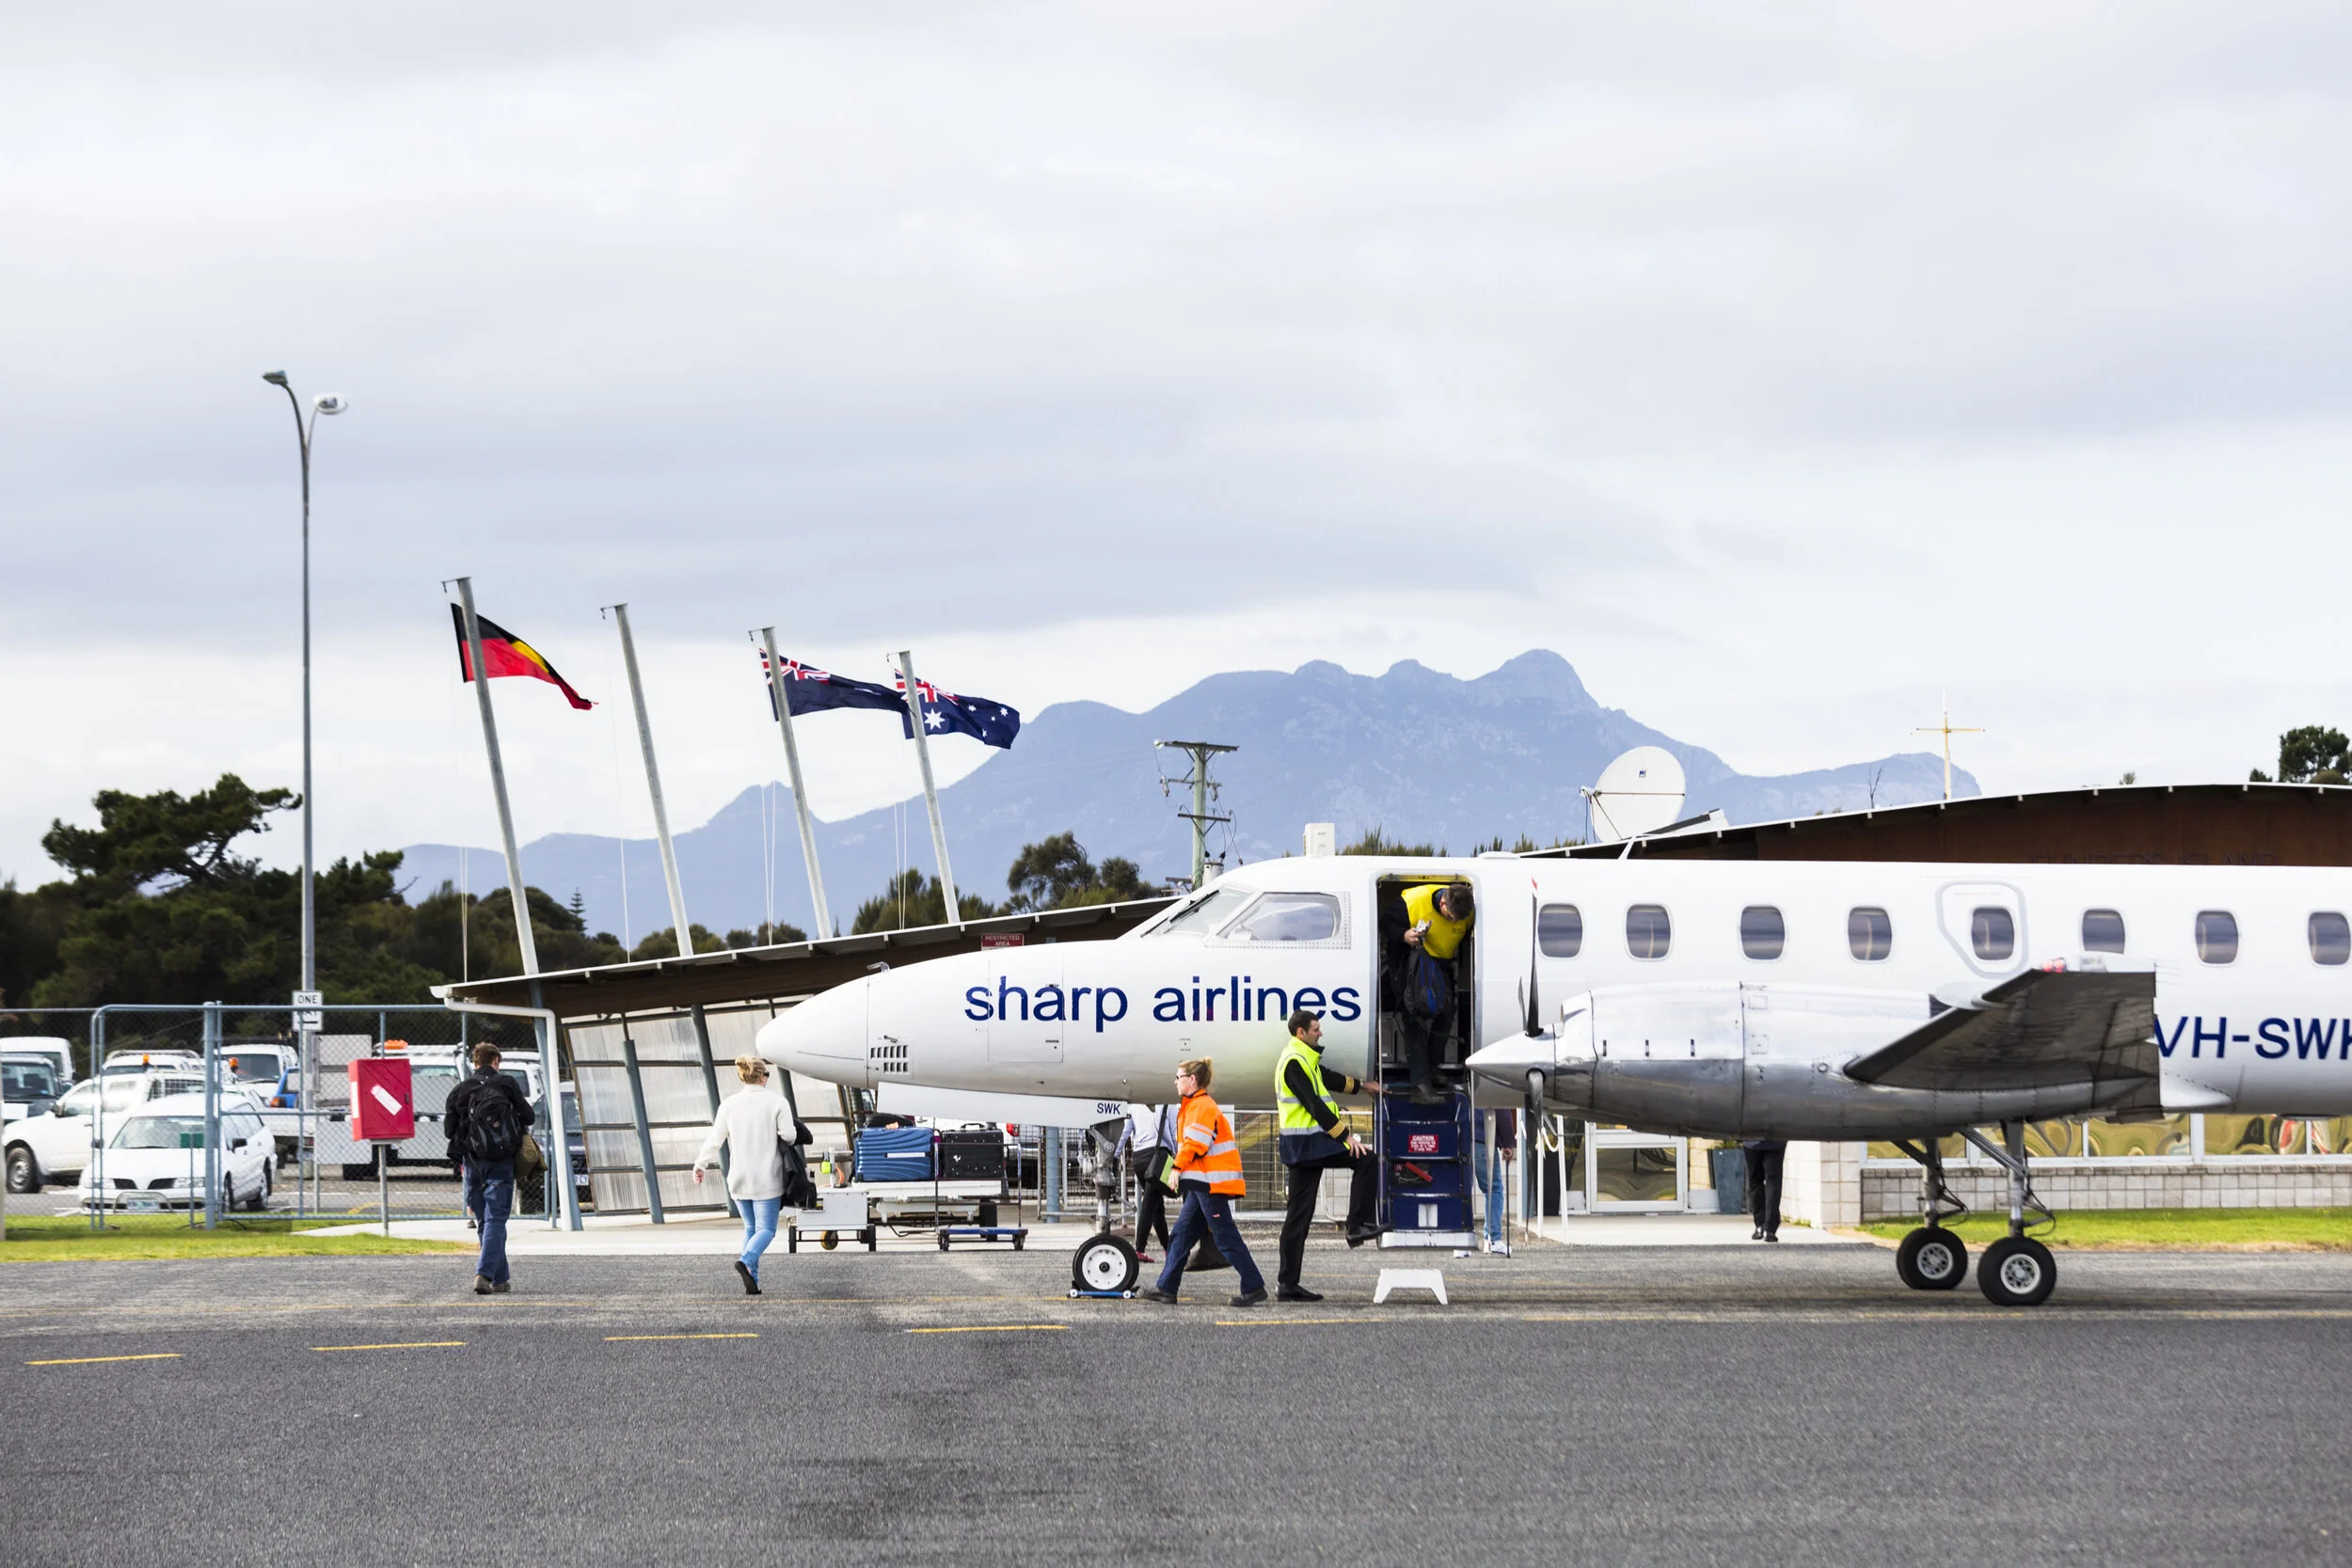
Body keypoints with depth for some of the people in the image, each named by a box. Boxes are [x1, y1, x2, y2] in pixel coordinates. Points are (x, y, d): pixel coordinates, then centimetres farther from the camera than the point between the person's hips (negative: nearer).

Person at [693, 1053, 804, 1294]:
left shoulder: (729, 1104, -1)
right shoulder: (776, 1101, -8)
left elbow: (715, 1140, 1)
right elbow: (789, 1135, -11)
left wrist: (700, 1165, 15)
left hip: (739, 1177, 4)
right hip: (767, 1178, -4)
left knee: (750, 1227, 16)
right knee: (766, 1229, 1)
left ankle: (752, 1281, 6)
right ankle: (746, 1261, -27)